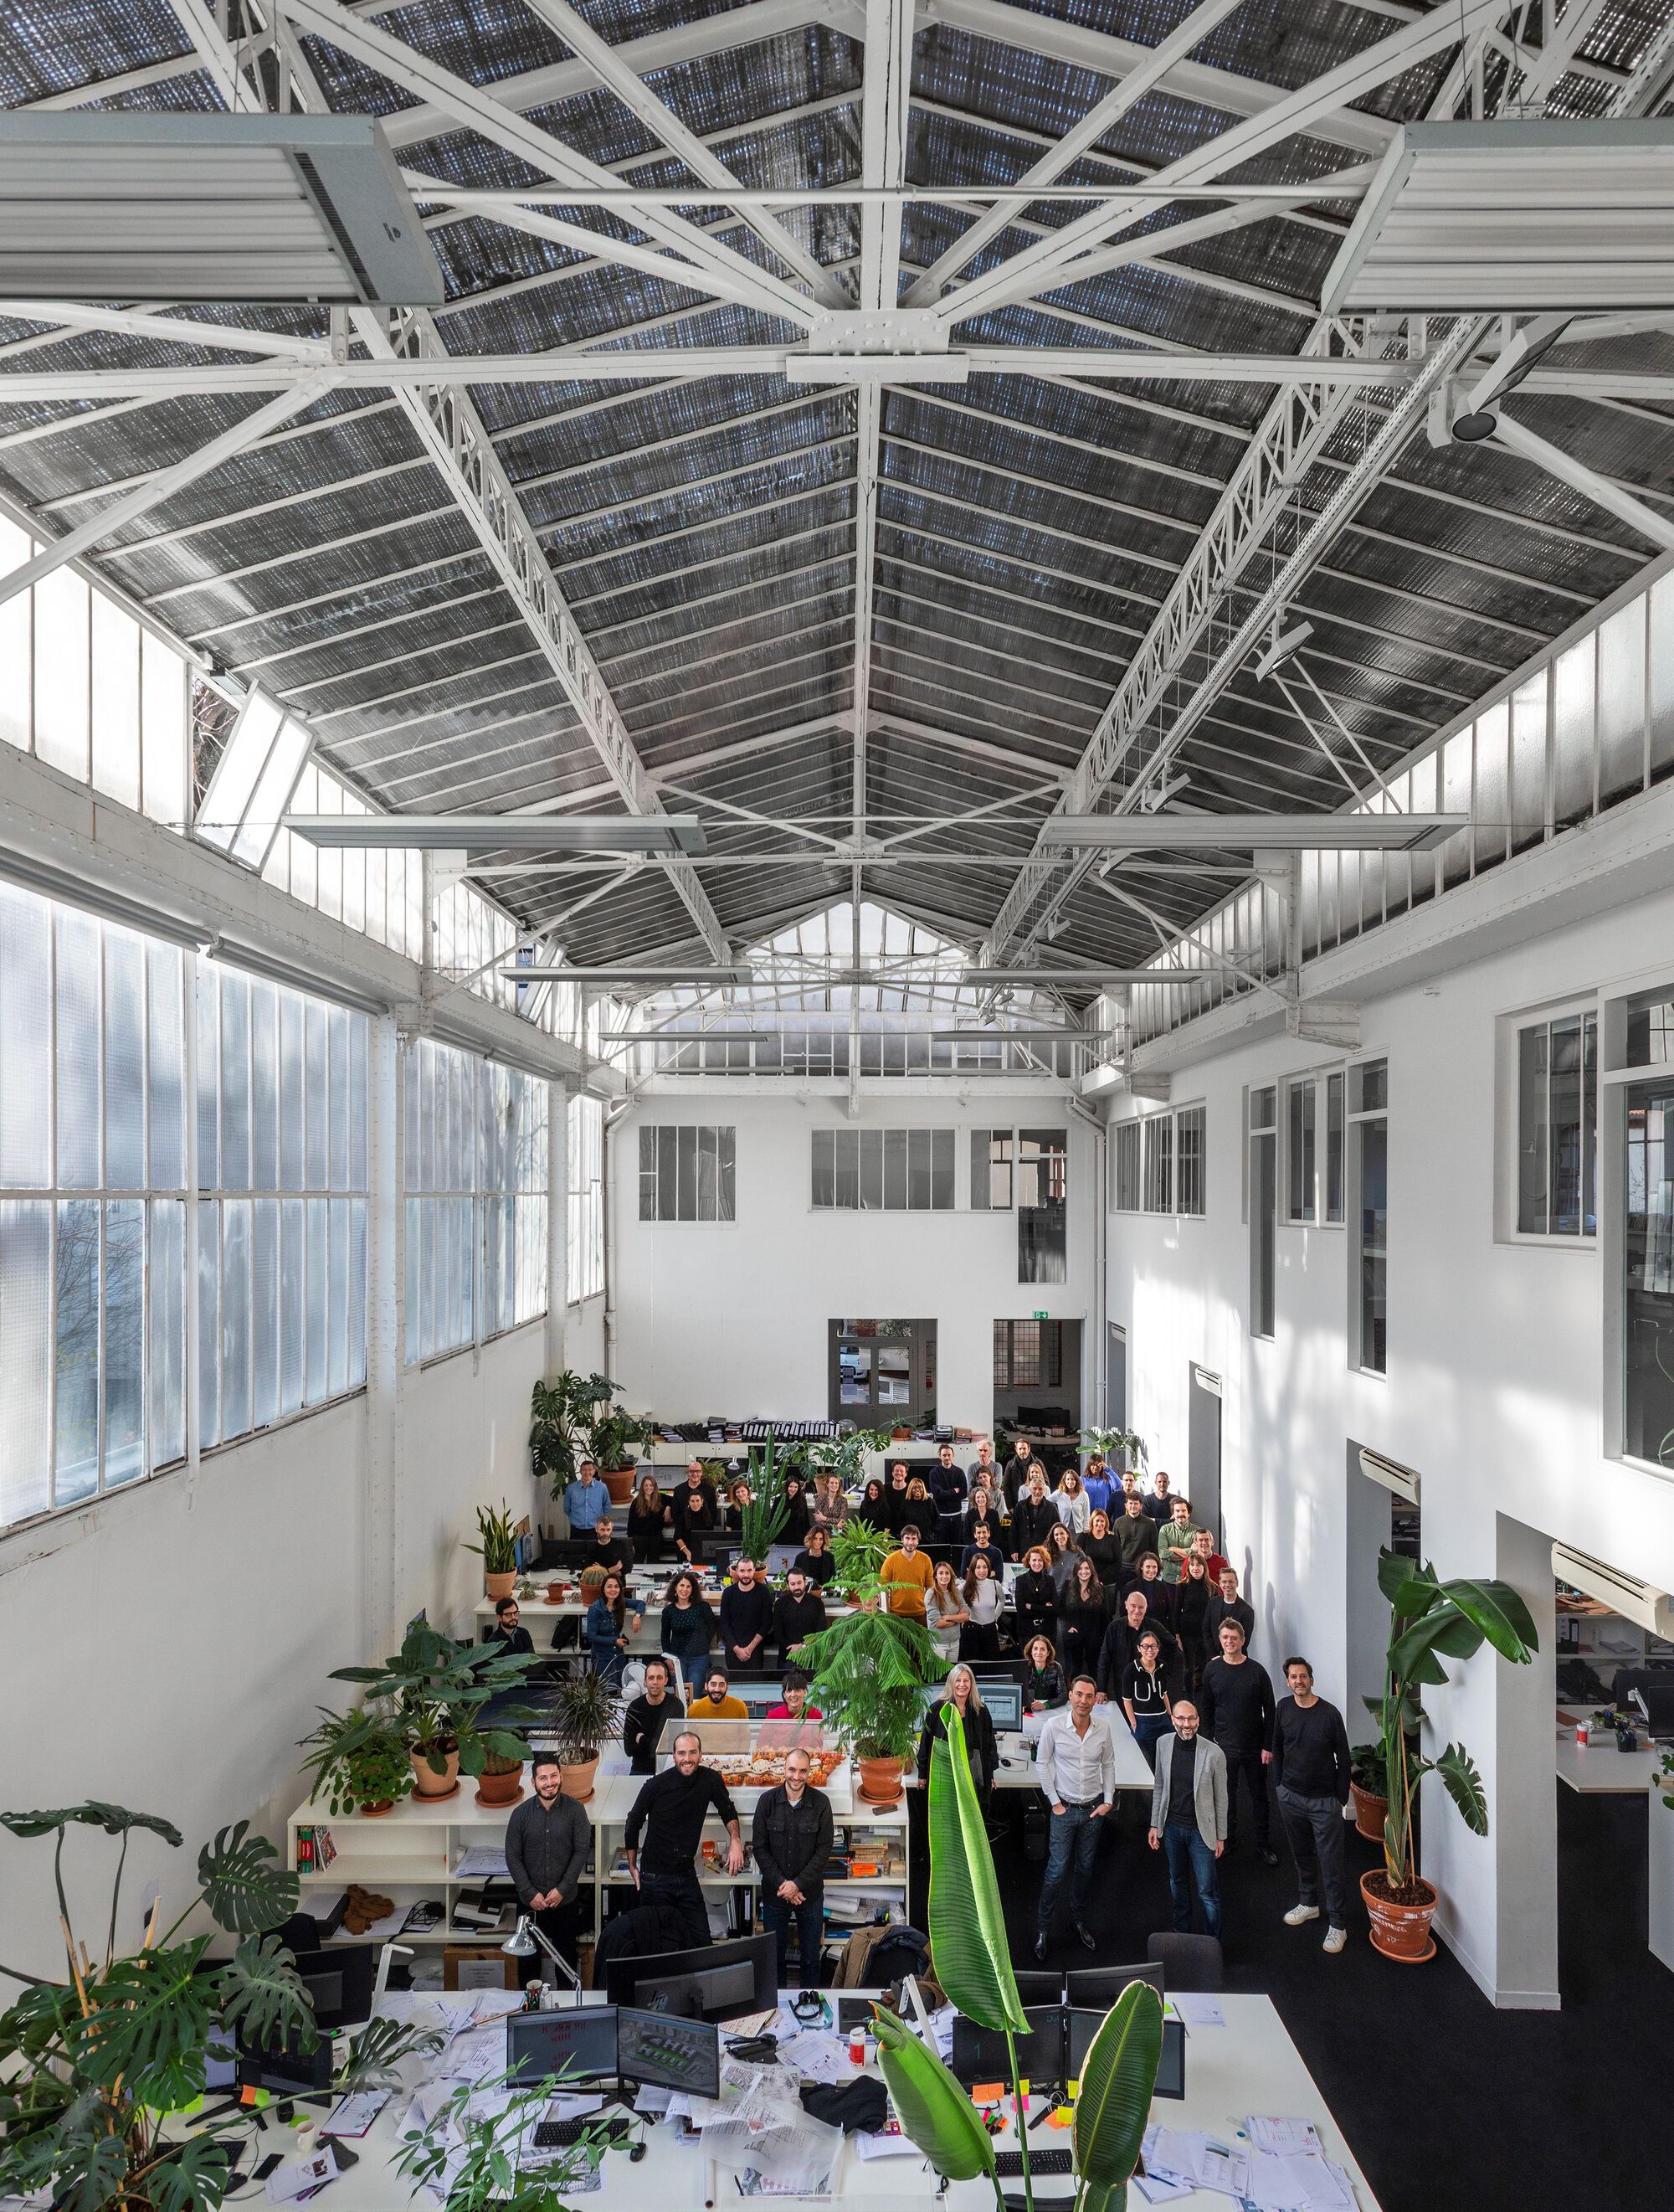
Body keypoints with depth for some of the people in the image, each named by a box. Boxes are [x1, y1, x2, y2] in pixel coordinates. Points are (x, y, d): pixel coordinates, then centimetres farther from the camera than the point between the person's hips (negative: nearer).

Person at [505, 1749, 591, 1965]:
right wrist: (530, 1893, -11)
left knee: (566, 1953, 12)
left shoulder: (575, 1810, -10)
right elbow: (513, 1857, -5)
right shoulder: (521, 1814, -7)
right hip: (530, 1900, 1)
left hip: (565, 1899, -1)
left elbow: (582, 1851, -8)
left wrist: (562, 1889, -13)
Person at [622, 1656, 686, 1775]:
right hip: (641, 1769, 1)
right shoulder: (635, 1707, -1)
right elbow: (629, 1750, -3)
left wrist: (642, 1740, -2)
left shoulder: (675, 1705, -8)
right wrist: (652, 1744, -11)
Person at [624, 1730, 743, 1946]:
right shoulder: (656, 1785, -14)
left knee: (702, 1943, 2)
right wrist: (632, 1867, 5)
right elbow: (633, 1824, 0)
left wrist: (735, 1840, -7)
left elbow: (727, 1811, 10)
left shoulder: (710, 1779, -8)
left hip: (687, 1877, 3)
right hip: (656, 1878, -3)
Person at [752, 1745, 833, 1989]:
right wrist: (782, 1884, -11)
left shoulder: (821, 1802, -8)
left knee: (811, 1959, 10)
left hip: (810, 1893, -1)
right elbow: (759, 1848, -4)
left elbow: (824, 1849, -6)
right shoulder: (767, 1801, -7)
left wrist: (798, 1884, -13)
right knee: (775, 1955, 12)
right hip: (774, 1893, 1)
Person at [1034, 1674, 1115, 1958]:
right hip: (1065, 1808, -3)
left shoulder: (1102, 1729, -7)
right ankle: (1042, 1928, 14)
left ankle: (1079, 1920, 33)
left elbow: (1108, 1765, 7)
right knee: (1057, 1870, -1)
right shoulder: (1054, 1726, -16)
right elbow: (1042, 1764, -6)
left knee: (1085, 1869, 15)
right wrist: (1055, 1802, -7)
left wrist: (1108, 1801, 2)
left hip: (1093, 1808, 3)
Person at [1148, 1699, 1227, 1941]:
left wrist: (1220, 1837, -2)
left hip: (1201, 1831, -4)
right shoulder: (1163, 1744, -9)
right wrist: (1155, 1824, 6)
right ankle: (1181, 1933, 42)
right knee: (1177, 1883, 22)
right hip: (1171, 1827, 4)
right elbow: (1159, 1787, 4)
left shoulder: (1214, 1753, -20)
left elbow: (1220, 1798, -8)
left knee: (1208, 1892, 5)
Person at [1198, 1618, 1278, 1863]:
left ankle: (1262, 1843, 24)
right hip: (1225, 1746, 1)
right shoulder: (1212, 1670, -4)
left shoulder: (1256, 1670, -10)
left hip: (1255, 1747, -1)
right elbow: (1206, 1710, 4)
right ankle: (1229, 1836, 32)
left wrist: (1268, 1746, -7)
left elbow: (1269, 1710, -5)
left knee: (1259, 1795, 10)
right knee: (1227, 1793, 12)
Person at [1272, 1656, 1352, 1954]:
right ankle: (1309, 1903, 38)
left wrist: (1341, 1798, -6)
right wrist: (1278, 1784, 9)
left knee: (1331, 1863, 0)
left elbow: (1343, 1758, -8)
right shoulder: (1284, 1708, -3)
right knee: (1302, 1854, 19)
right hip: (1290, 1796, 4)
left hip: (1324, 1801, -4)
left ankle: (1338, 1924, 11)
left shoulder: (1329, 1714, -15)